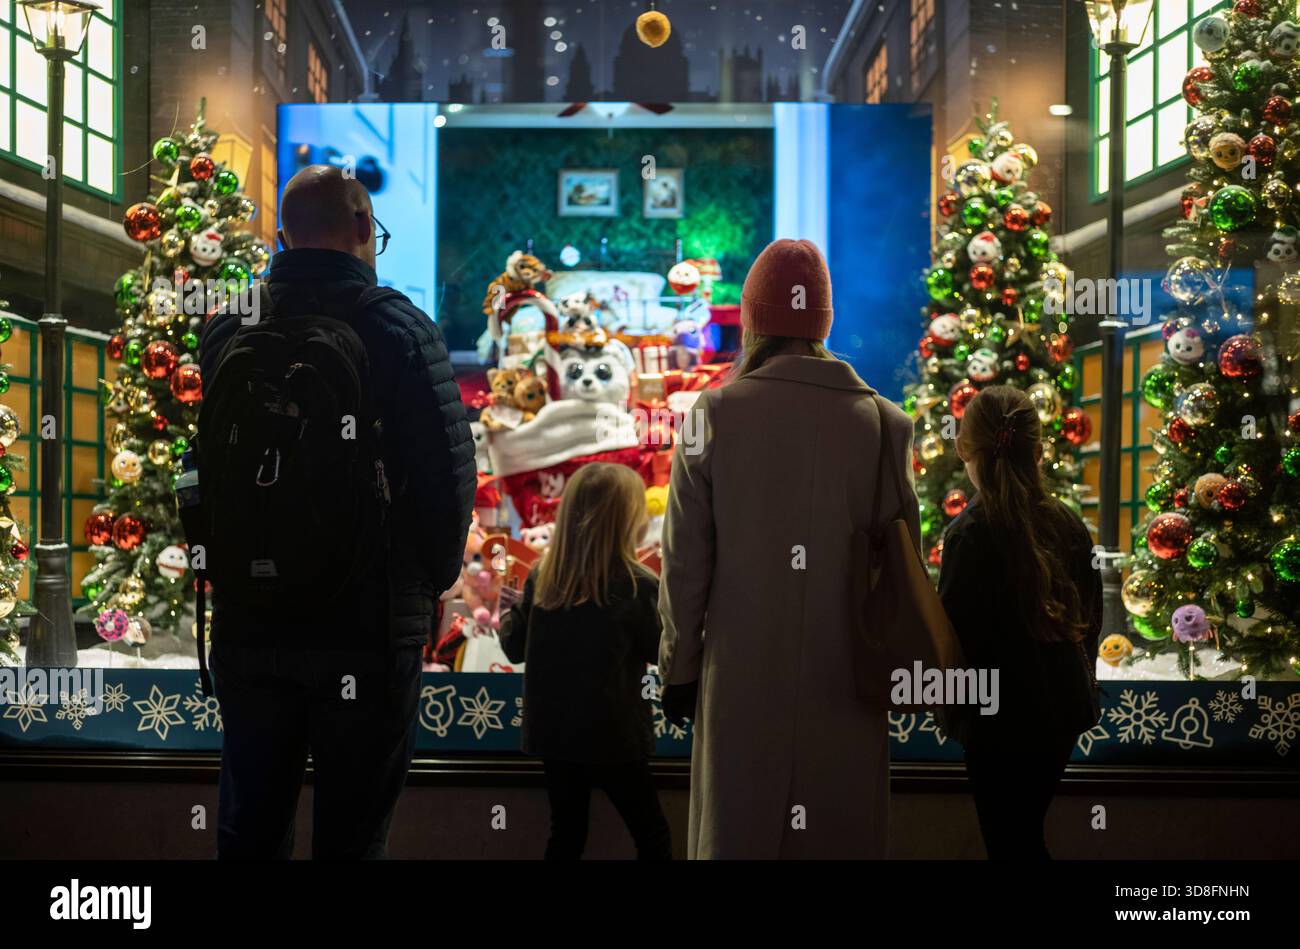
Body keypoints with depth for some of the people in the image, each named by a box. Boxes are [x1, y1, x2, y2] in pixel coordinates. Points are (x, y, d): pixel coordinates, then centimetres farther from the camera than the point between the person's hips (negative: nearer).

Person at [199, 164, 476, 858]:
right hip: (368, 626, -4)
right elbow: (447, 468, -13)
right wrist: (436, 576, 1)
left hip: (248, 621, 4)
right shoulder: (397, 325, -10)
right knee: (351, 831, 7)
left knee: (250, 826, 17)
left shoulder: (227, 330, 2)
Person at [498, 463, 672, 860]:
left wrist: (511, 610, 26)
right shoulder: (637, 585, -16)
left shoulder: (541, 577, -3)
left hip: (554, 731, 5)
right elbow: (659, 651, -2)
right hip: (613, 735, -5)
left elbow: (515, 648, 7)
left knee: (566, 835, 17)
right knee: (652, 836, 9)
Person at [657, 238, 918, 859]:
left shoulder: (715, 414, -6)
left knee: (739, 831, 10)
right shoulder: (883, 422, -2)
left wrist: (679, 668, 7)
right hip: (847, 684, 1)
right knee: (839, 832, 11)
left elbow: (685, 562, -3)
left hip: (742, 679, -1)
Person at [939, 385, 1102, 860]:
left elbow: (954, 637, -18)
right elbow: (1091, 617, 9)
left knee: (1010, 842, 7)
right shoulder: (1067, 523, -1)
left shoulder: (971, 534, -20)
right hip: (1062, 710, 6)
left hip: (1002, 721, -6)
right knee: (1025, 833, 20)